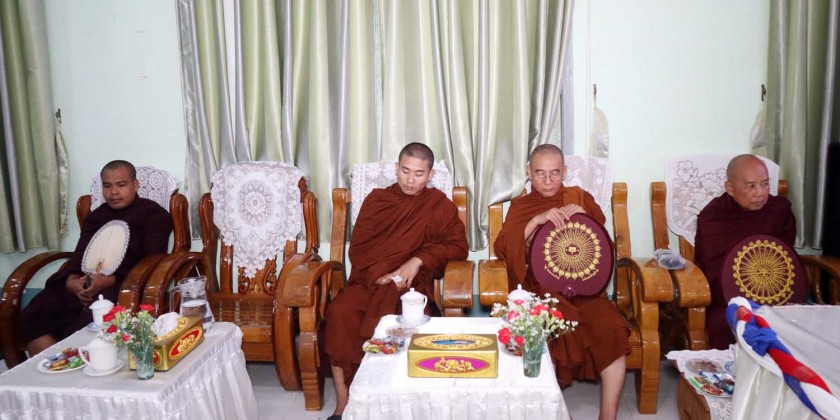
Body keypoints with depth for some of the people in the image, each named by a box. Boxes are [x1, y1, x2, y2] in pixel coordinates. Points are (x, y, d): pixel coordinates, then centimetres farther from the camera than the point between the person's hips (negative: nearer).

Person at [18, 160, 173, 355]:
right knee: (29, 319, -19)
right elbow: (80, 254, 14)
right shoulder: (96, 216, 26)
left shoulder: (153, 213, 7)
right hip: (83, 284, 6)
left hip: (122, 285, -6)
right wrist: (71, 280, -11)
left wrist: (110, 280, -20)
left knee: (85, 327, -35)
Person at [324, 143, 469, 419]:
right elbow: (357, 247, 8)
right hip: (368, 281, 2)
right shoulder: (376, 199, 15)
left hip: (411, 284, -2)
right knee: (339, 312, -30)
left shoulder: (439, 205, 12)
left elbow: (458, 246, 2)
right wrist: (377, 276, -11)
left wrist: (418, 260, -13)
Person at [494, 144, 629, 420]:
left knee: (614, 332, -25)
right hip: (541, 289, -1)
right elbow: (503, 249, -1)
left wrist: (581, 215, -7)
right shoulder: (520, 206, 15)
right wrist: (538, 219, -13)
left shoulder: (578, 197, 19)